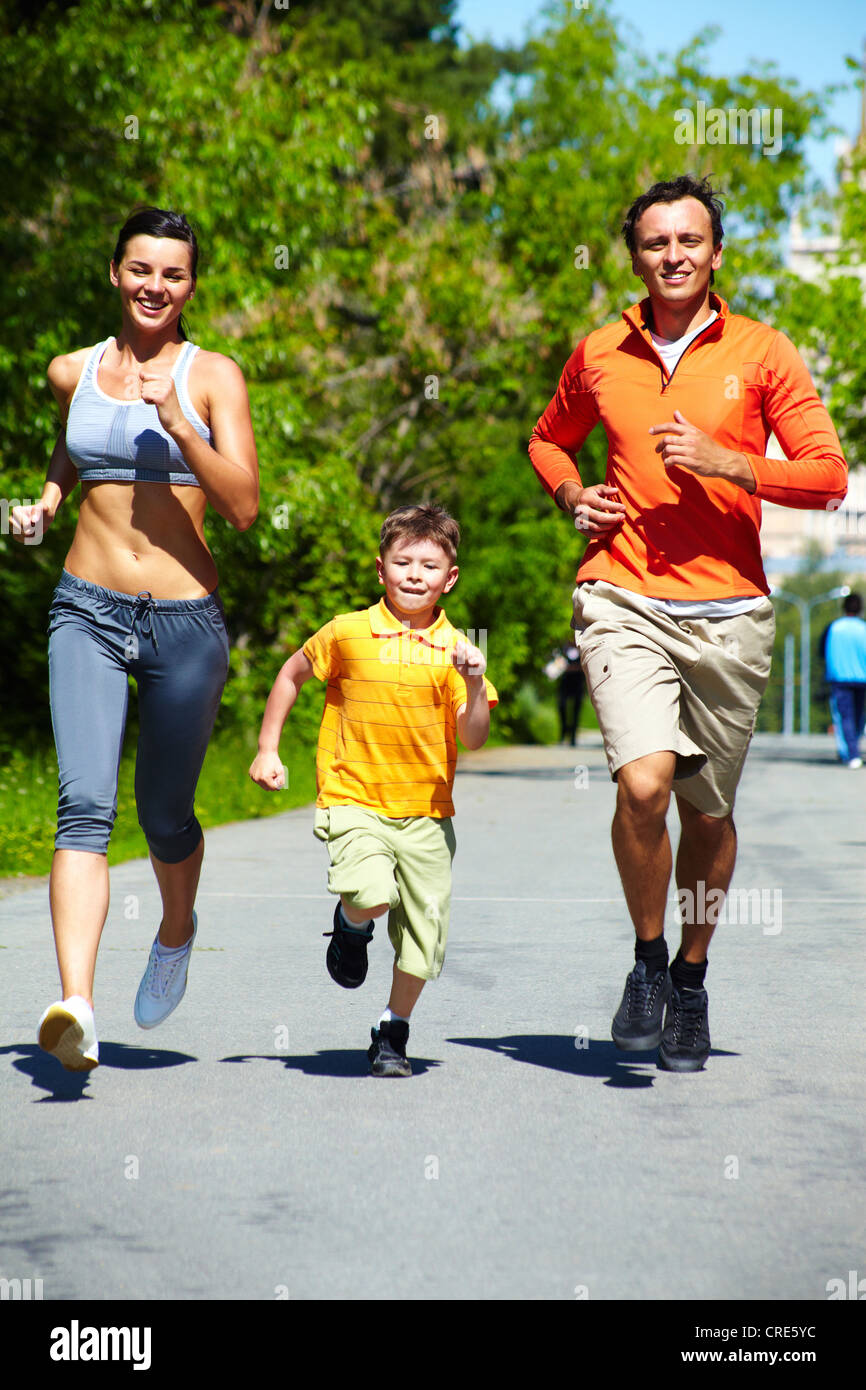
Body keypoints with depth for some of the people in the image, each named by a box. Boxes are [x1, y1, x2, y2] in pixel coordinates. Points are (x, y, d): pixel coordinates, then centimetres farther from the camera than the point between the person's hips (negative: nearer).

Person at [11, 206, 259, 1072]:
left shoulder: (213, 376, -1)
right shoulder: (72, 372, 8)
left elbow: (243, 508, -9)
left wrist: (179, 426, -19)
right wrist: (49, 497, 12)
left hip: (185, 618, -1)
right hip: (87, 611, 1)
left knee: (164, 814, 11)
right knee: (84, 806, -16)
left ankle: (176, 932, 44)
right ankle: (76, 1009, -27)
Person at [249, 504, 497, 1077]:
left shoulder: (454, 650, 1)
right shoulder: (348, 633, -1)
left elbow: (474, 739, -3)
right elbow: (293, 674, 15)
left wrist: (475, 687, -21)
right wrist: (268, 749, 13)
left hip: (426, 812, 2)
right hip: (354, 799, -2)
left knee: (423, 929, 2)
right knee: (371, 895, -27)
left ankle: (393, 1031, 26)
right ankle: (351, 926, 11)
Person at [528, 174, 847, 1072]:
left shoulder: (761, 354, 2)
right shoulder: (598, 356, 8)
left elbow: (827, 475, -1)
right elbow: (549, 439, 27)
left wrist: (725, 463, -14)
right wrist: (573, 497, 6)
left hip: (728, 609, 0)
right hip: (624, 601, 0)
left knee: (708, 811, 9)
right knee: (643, 781, -21)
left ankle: (692, 978, 31)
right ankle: (647, 958, 2)